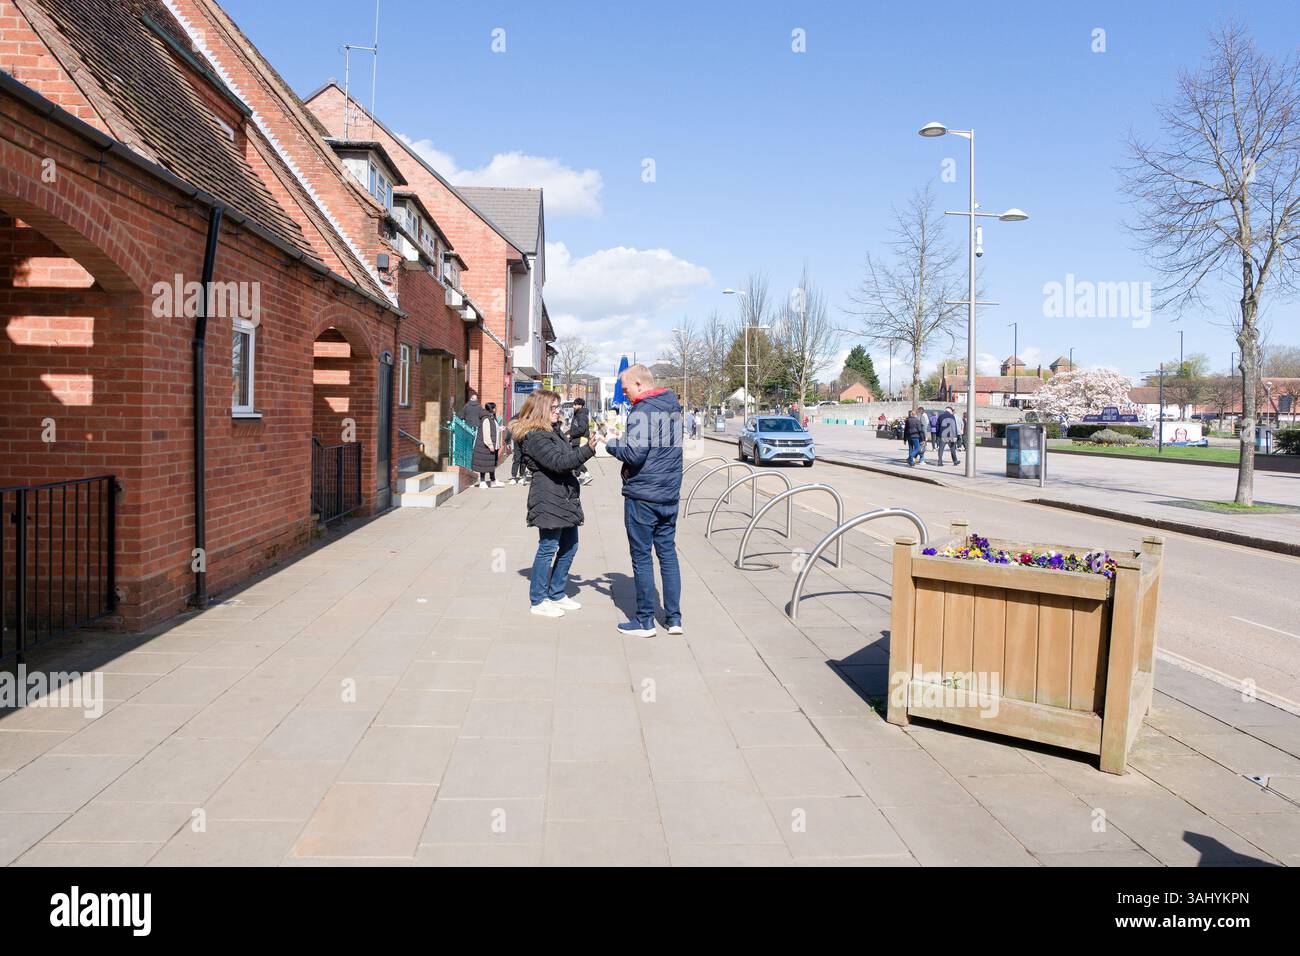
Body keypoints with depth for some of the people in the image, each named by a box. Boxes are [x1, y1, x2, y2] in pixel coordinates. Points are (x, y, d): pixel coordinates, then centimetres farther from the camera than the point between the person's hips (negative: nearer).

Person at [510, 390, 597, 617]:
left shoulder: (553, 432, 19)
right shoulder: (534, 436, -13)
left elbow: (568, 459, 30)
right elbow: (557, 462, -25)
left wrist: (586, 448, 14)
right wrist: (587, 450, -28)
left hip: (565, 498, 10)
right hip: (548, 501, -10)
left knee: (569, 546, 13)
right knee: (548, 548, -4)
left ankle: (557, 594, 26)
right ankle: (538, 601, 7)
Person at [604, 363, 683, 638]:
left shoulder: (643, 411, -16)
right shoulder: (673, 408, 12)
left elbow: (634, 454, -23)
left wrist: (610, 443, -5)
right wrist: (621, 439, 13)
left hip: (642, 496, -8)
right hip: (669, 495, 8)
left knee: (642, 557, 1)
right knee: (668, 553, 12)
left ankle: (645, 621, 8)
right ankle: (674, 619, 14)